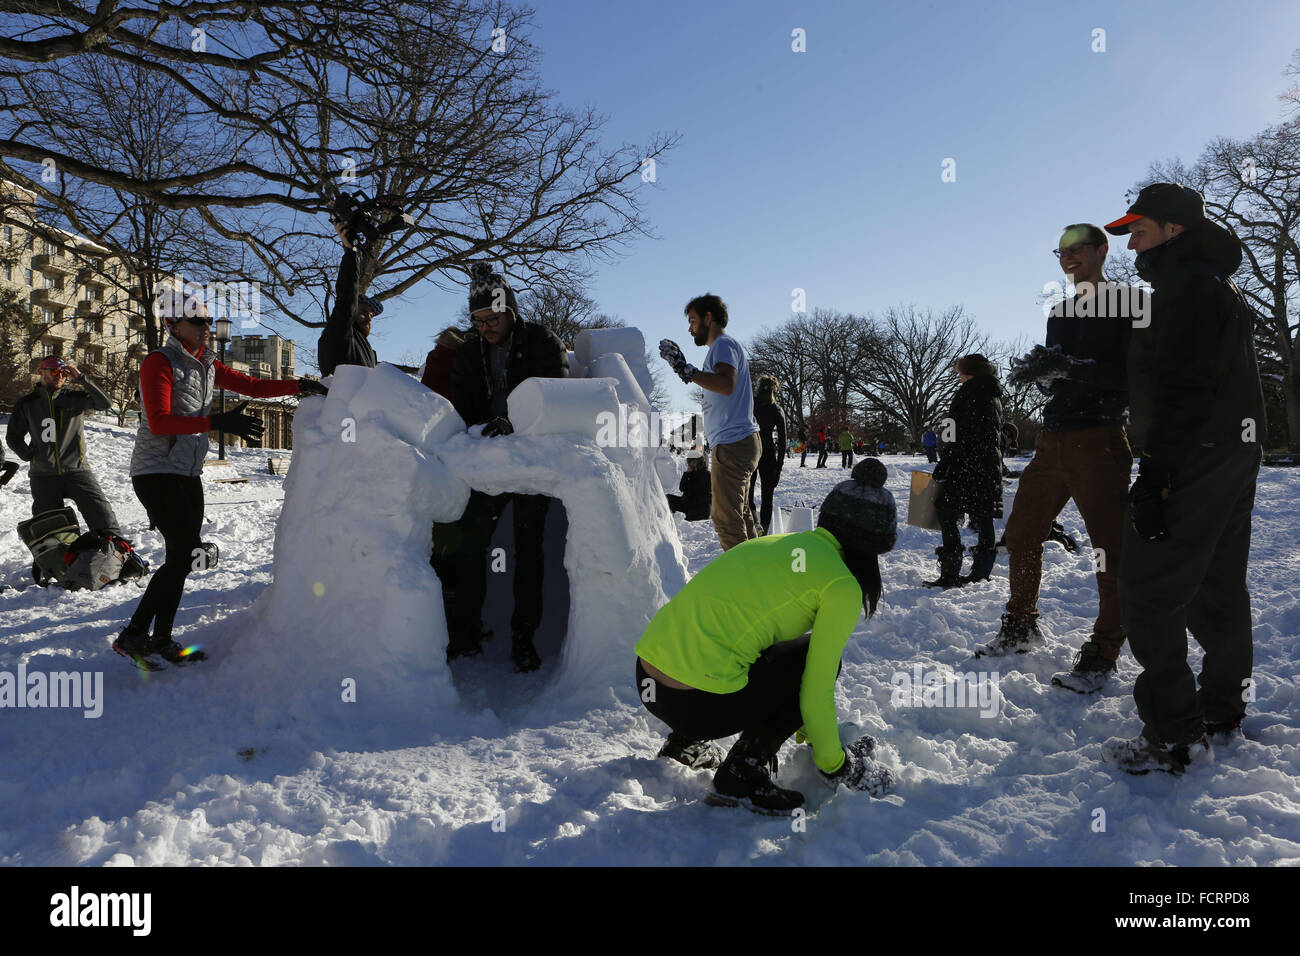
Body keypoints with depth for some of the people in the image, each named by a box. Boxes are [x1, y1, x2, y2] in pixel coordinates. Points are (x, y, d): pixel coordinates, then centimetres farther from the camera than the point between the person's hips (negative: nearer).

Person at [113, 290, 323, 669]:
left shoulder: (206, 366, 13)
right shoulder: (159, 362, -11)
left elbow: (252, 386, 12)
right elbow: (159, 422, -22)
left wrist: (299, 386, -2)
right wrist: (216, 422, -31)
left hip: (188, 474, 8)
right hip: (157, 471, -8)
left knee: (183, 556, 8)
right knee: (184, 553, -14)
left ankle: (160, 641, 17)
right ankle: (132, 635, -2)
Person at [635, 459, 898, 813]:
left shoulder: (779, 544, 18)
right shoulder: (842, 587, -5)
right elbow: (815, 691, -4)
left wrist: (803, 729, 39)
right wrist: (834, 764, 16)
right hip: (696, 704, -8)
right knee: (814, 660, 11)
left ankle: (685, 744, 26)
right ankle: (743, 773, 5)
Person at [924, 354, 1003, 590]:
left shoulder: (969, 393, -10)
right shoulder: (994, 396, 17)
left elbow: (959, 436, -17)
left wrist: (943, 465, -14)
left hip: (966, 467, -9)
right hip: (990, 467, 9)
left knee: (947, 515, -6)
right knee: (983, 517, 10)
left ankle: (950, 575, -10)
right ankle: (981, 573, 17)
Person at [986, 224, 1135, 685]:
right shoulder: (1060, 313, 19)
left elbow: (1135, 376, -15)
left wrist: (1071, 367, -24)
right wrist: (1037, 372, -3)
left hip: (1099, 441, -7)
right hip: (1052, 439, 7)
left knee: (1112, 548, -5)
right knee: (1022, 534, 10)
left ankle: (1102, 654, 5)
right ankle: (1020, 628, 25)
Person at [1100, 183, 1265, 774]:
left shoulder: (1187, 286, -13)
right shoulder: (1222, 284, 21)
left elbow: (1182, 389, -23)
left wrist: (1154, 475, -25)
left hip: (1192, 461, -11)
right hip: (1237, 455, 11)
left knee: (1148, 592, -7)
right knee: (1218, 589, 17)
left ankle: (1174, 737, -3)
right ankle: (1222, 714, 28)